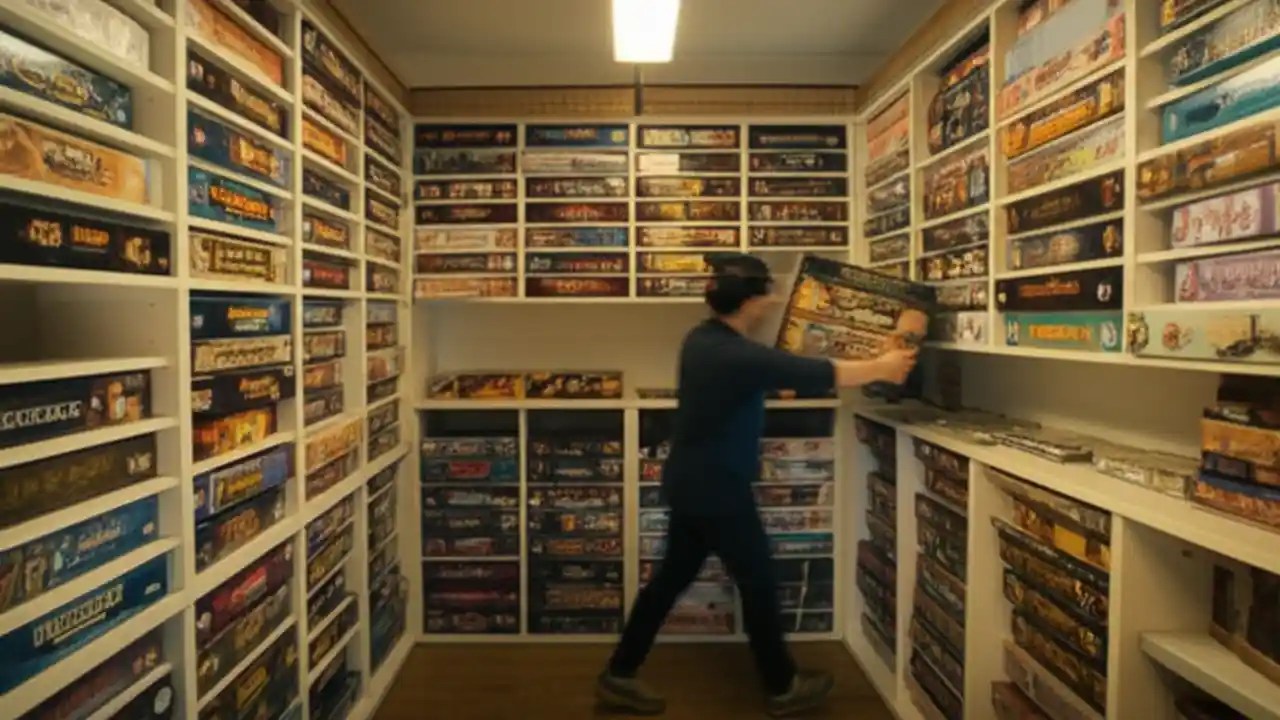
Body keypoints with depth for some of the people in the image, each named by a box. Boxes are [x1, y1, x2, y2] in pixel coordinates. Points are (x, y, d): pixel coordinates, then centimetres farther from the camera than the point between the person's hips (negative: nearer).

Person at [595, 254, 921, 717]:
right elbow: (817, 375, -19)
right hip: (717, 488, -9)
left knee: (673, 576, 18)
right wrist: (881, 368, -4)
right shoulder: (739, 357, -24)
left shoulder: (704, 340, 5)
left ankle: (618, 675, 28)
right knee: (758, 583, 10)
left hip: (688, 480, 9)